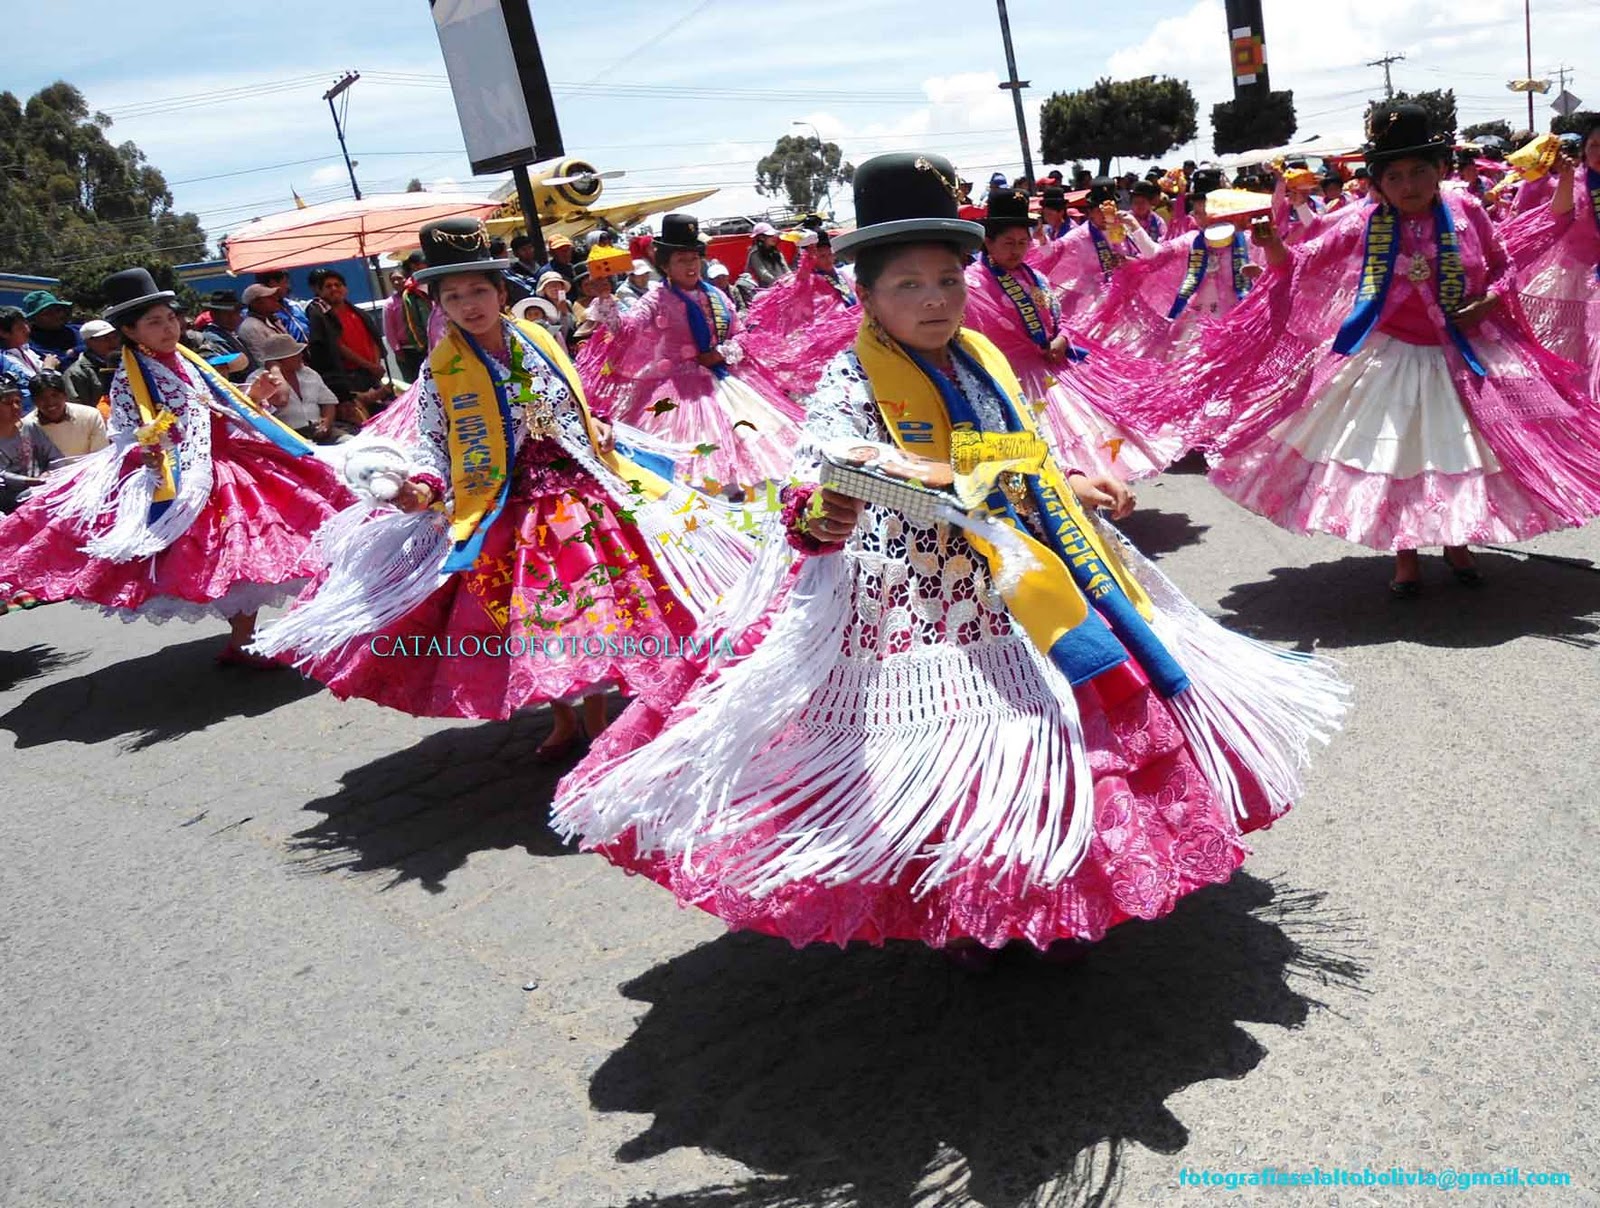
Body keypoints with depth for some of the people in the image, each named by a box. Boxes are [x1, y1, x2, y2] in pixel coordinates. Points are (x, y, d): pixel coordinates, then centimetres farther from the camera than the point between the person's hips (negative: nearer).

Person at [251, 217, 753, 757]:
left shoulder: (539, 340, 4)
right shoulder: (440, 368, -4)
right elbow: (431, 441, -8)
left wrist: (601, 430, 2)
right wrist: (423, 484, -26)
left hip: (579, 493, 2)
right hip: (508, 508, -2)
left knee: (594, 604, 3)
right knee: (532, 616, 6)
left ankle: (596, 719, 20)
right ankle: (563, 722, 26)